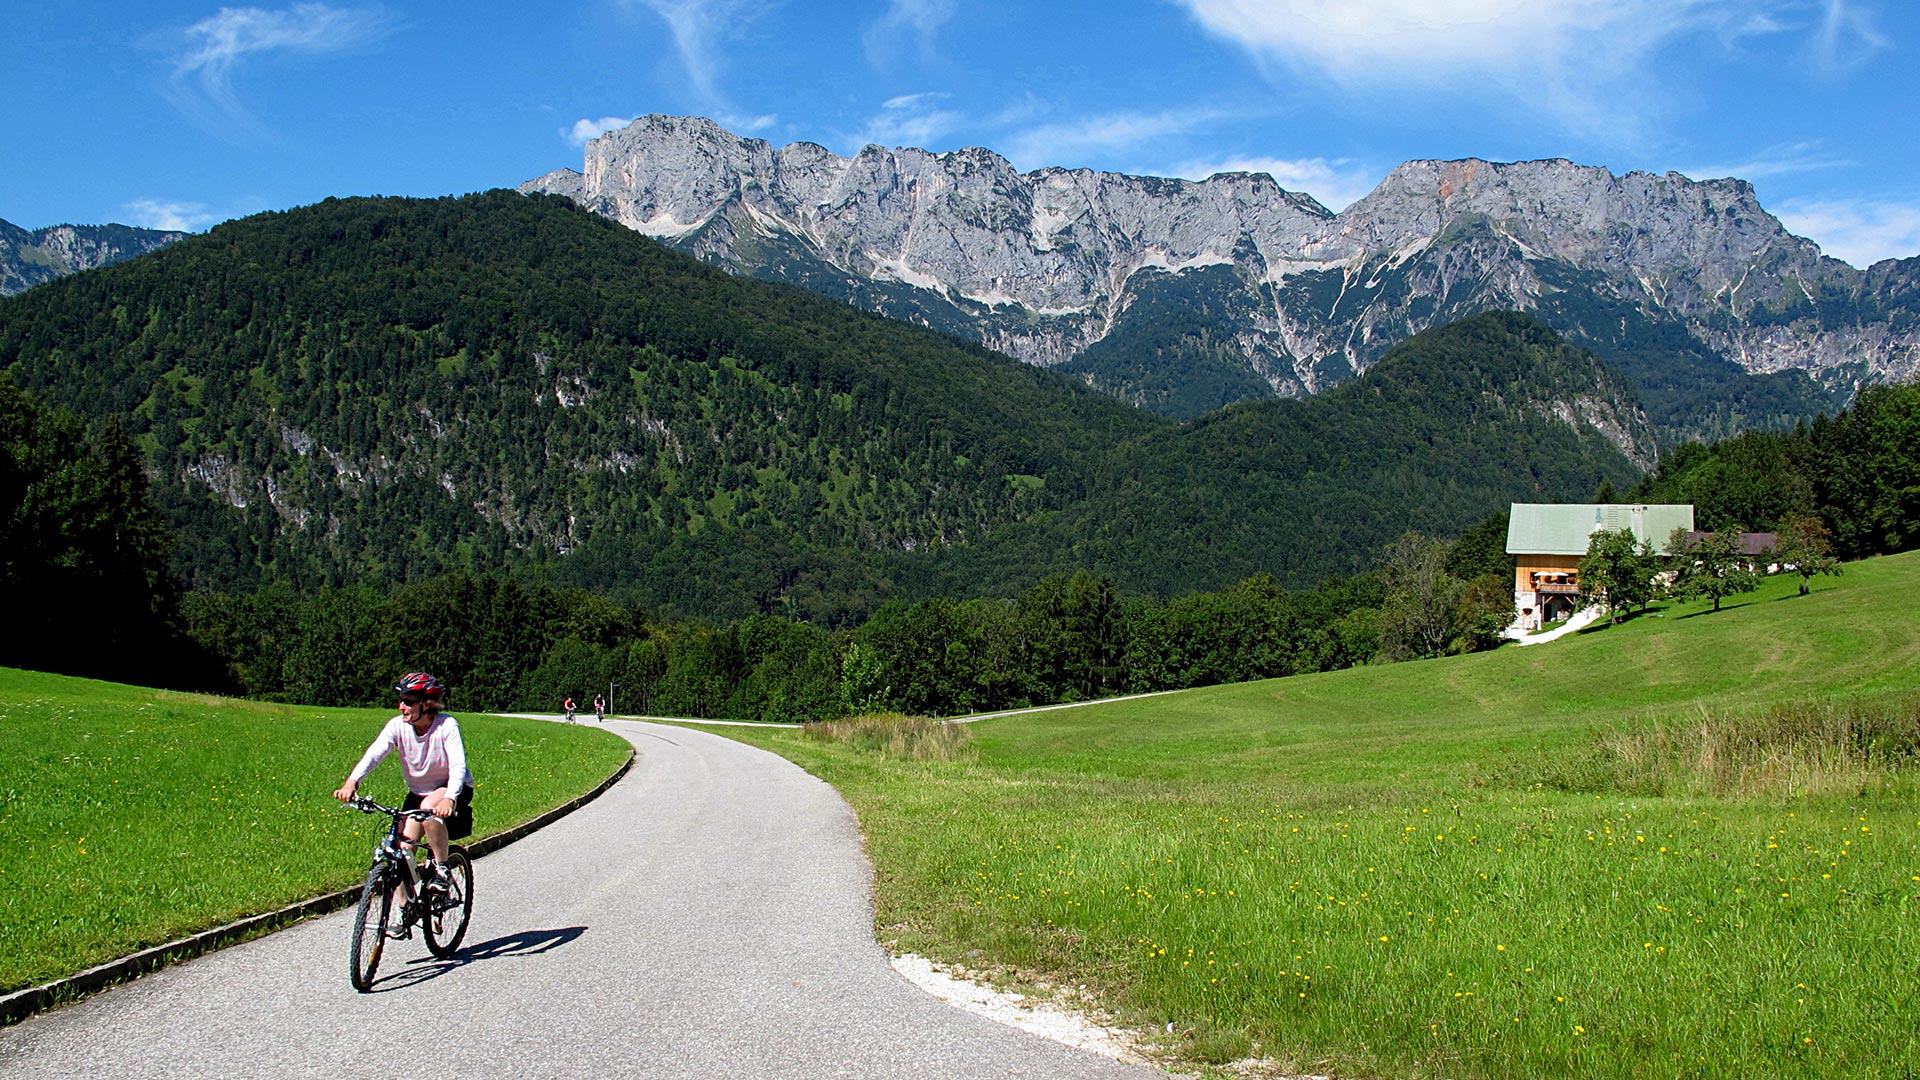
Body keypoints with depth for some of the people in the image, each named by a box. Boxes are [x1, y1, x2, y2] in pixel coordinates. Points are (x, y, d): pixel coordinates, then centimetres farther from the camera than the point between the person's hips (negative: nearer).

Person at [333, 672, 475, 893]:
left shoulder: (447, 726, -24)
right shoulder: (398, 726, -15)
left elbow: (458, 766, -35)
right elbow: (374, 753, -29)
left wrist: (449, 799, -53)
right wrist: (352, 782, -47)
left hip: (451, 789, -4)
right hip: (418, 793, 4)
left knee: (429, 808, -35)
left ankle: (441, 868, -14)